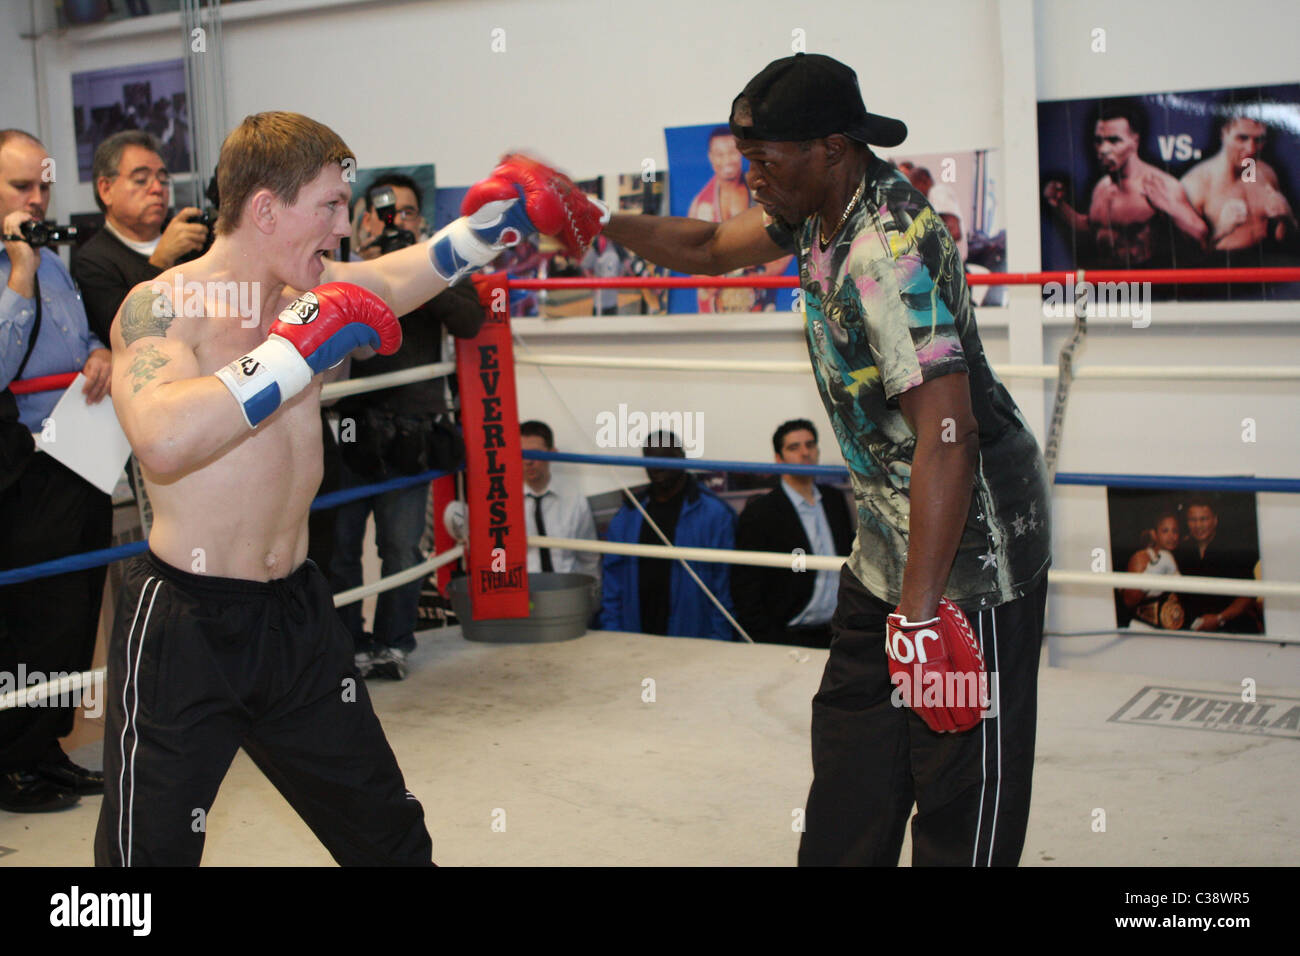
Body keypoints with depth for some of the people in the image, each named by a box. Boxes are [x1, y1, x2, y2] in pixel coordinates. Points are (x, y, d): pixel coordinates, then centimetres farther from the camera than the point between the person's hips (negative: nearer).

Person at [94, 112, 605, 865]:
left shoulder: (315, 293, 4)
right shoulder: (162, 307, -15)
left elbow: (409, 273, 23)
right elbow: (162, 442, -34)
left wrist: (503, 218, 11)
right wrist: (301, 348, -29)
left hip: (296, 608, 7)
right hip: (184, 625, -7)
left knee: (394, 840, 17)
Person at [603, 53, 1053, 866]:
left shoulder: (886, 250, -26)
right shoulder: (818, 205, 3)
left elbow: (946, 433, -32)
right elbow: (712, 250, 20)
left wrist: (919, 614, -32)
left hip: (970, 546, -10)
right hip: (890, 542, 10)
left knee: (966, 803, -1)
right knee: (848, 778, 17)